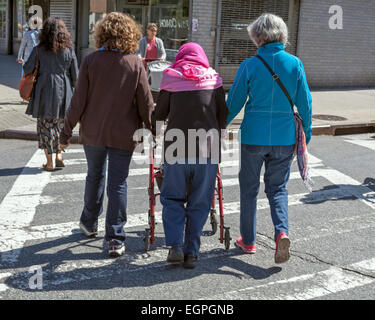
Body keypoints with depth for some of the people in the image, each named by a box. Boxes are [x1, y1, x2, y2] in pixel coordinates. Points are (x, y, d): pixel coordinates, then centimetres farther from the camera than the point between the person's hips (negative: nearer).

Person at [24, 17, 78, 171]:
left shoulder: (39, 50, -7)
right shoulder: (69, 50, -2)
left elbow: (27, 69, -2)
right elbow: (75, 76, 3)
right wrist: (73, 92, 18)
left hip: (45, 92, -2)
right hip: (64, 92, 2)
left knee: (45, 125, 8)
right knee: (60, 124, 19)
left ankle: (49, 163, 11)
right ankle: (59, 155, 11)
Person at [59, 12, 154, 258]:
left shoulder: (91, 61, -7)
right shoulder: (135, 64, -7)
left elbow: (78, 102, -6)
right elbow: (146, 104, -5)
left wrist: (67, 132, 3)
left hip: (92, 133, 1)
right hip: (123, 135, -1)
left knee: (95, 176, 21)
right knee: (118, 184, 4)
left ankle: (89, 223, 38)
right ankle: (115, 239, 4)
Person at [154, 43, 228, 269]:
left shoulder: (171, 80, 5)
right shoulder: (214, 80, 8)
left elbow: (159, 115, 9)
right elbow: (223, 115, 10)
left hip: (177, 149, -1)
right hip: (208, 149, 1)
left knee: (173, 199, 12)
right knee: (199, 203, 9)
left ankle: (175, 246, 1)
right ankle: (192, 253, 10)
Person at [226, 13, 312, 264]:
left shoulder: (250, 65, -8)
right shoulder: (295, 64, -3)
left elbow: (234, 102, -2)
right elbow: (305, 102, 1)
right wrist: (307, 131, 14)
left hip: (253, 136, -2)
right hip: (285, 137, 2)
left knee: (249, 188, 14)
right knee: (277, 187, 16)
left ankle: (248, 241, 23)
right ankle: (282, 231, -8)